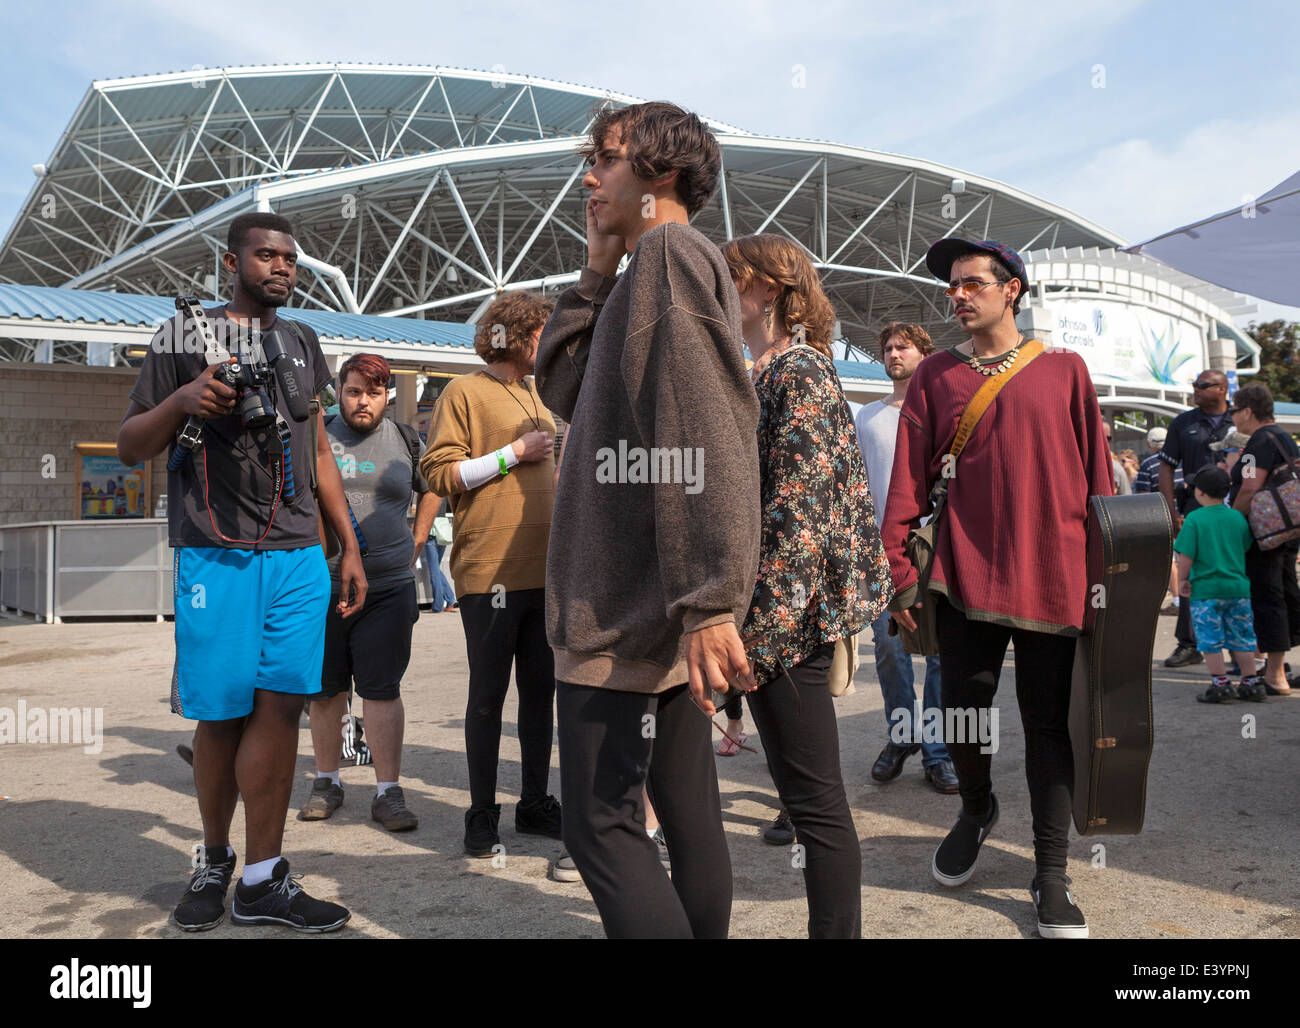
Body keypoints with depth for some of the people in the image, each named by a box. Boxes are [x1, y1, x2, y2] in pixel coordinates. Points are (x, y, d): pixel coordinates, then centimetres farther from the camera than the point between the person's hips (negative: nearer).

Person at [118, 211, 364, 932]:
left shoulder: (302, 342, 20)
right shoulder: (185, 336, 7)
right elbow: (129, 447, 7)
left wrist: (350, 547, 17)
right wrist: (181, 399, -13)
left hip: (299, 555, 3)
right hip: (216, 554, -3)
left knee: (280, 705, -3)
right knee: (222, 712, 0)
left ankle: (262, 882, 5)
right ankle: (212, 862, 22)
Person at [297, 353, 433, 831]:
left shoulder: (404, 442, 8)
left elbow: (432, 489, 23)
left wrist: (416, 541, 14)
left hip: (388, 588, 0)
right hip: (321, 585, 1)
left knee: (382, 689, -1)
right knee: (324, 689, 10)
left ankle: (388, 791, 5)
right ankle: (326, 782, 25)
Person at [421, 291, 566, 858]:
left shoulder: (538, 397, 20)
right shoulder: (465, 391, -2)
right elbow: (439, 474, -10)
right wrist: (514, 453, -11)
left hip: (545, 568, 7)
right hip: (491, 570, -7)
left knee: (541, 689, 10)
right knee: (489, 693, 1)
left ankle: (535, 803, 22)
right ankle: (482, 814, 13)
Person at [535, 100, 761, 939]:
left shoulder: (672, 252, -11)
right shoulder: (644, 274, 20)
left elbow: (711, 437, -22)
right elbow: (564, 388, 18)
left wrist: (713, 601, -28)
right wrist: (598, 273, 10)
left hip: (625, 613, -10)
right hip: (661, 611, 10)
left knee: (602, 824, -4)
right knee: (688, 813, 14)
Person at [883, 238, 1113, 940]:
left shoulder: (1065, 370, 6)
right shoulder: (935, 375, 7)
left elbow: (1096, 473, 7)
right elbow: (908, 479, 3)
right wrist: (900, 573, -2)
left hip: (1051, 577, 0)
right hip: (965, 573, 1)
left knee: (1048, 722, 4)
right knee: (963, 710, 5)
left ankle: (1051, 873, 16)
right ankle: (977, 810, 36)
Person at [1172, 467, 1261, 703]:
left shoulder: (1194, 519, -10)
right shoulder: (1238, 517, 3)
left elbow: (1186, 556, -12)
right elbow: (1246, 547, 14)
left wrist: (1183, 580, -1)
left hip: (1205, 589, -5)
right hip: (1238, 587, 5)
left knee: (1210, 641, 3)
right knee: (1242, 639, 13)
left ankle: (1220, 684, 5)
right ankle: (1251, 684, 19)